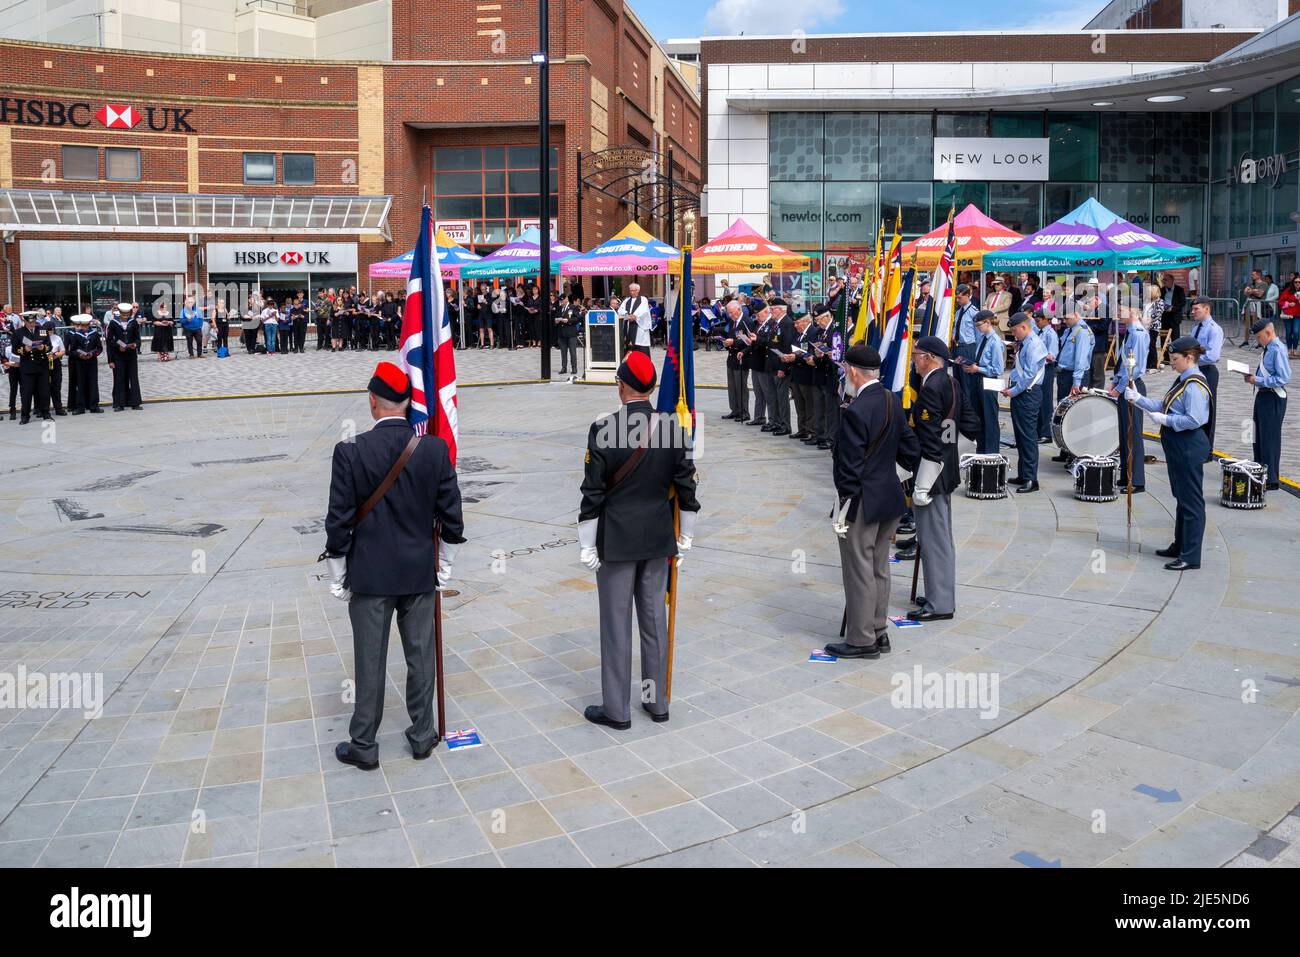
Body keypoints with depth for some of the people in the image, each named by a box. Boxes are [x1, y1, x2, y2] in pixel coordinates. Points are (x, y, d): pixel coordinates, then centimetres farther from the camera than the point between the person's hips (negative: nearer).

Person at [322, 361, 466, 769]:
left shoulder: (351, 452, -12)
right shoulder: (436, 449, -6)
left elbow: (339, 522, -9)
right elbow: (451, 516, -1)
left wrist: (338, 579, 1)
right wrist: (444, 567, 11)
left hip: (369, 575, -2)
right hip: (420, 573, 2)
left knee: (370, 661, 7)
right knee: (421, 657, 13)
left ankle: (364, 746, 18)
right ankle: (422, 735, 26)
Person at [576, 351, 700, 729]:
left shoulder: (603, 429, -15)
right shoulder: (673, 427, -4)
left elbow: (592, 492, -12)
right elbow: (686, 486, 2)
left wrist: (587, 546, -3)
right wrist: (684, 538, 13)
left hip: (616, 540, -4)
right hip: (658, 539, 4)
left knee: (616, 623, 5)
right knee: (655, 618, 14)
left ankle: (616, 709, 14)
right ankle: (657, 701, 25)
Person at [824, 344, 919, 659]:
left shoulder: (856, 412, -22)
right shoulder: (893, 402, 3)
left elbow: (850, 468, -21)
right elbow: (909, 448, 10)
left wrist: (841, 511, -15)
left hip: (862, 503, -8)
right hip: (890, 497, 9)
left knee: (859, 571, 3)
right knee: (879, 568, 18)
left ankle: (862, 640, 13)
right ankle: (879, 632, 29)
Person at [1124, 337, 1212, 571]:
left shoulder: (1194, 385, -19)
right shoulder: (1182, 380, 12)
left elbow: (1194, 420, -25)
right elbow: (1164, 407, 16)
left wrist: (1165, 419, -18)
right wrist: (1138, 399, 8)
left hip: (1189, 448, -11)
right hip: (1177, 446, 11)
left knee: (1191, 500, -4)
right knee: (1181, 498, 19)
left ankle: (1190, 557, 1)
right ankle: (1180, 546, 32)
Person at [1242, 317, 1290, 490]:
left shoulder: (1278, 350, -18)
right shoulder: (1267, 348, 9)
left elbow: (1283, 378, -23)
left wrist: (1258, 380, -19)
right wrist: (1254, 376, 4)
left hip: (1273, 398, -10)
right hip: (1262, 396, 10)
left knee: (1270, 439, -3)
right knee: (1259, 437, 18)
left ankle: (1271, 480, 5)